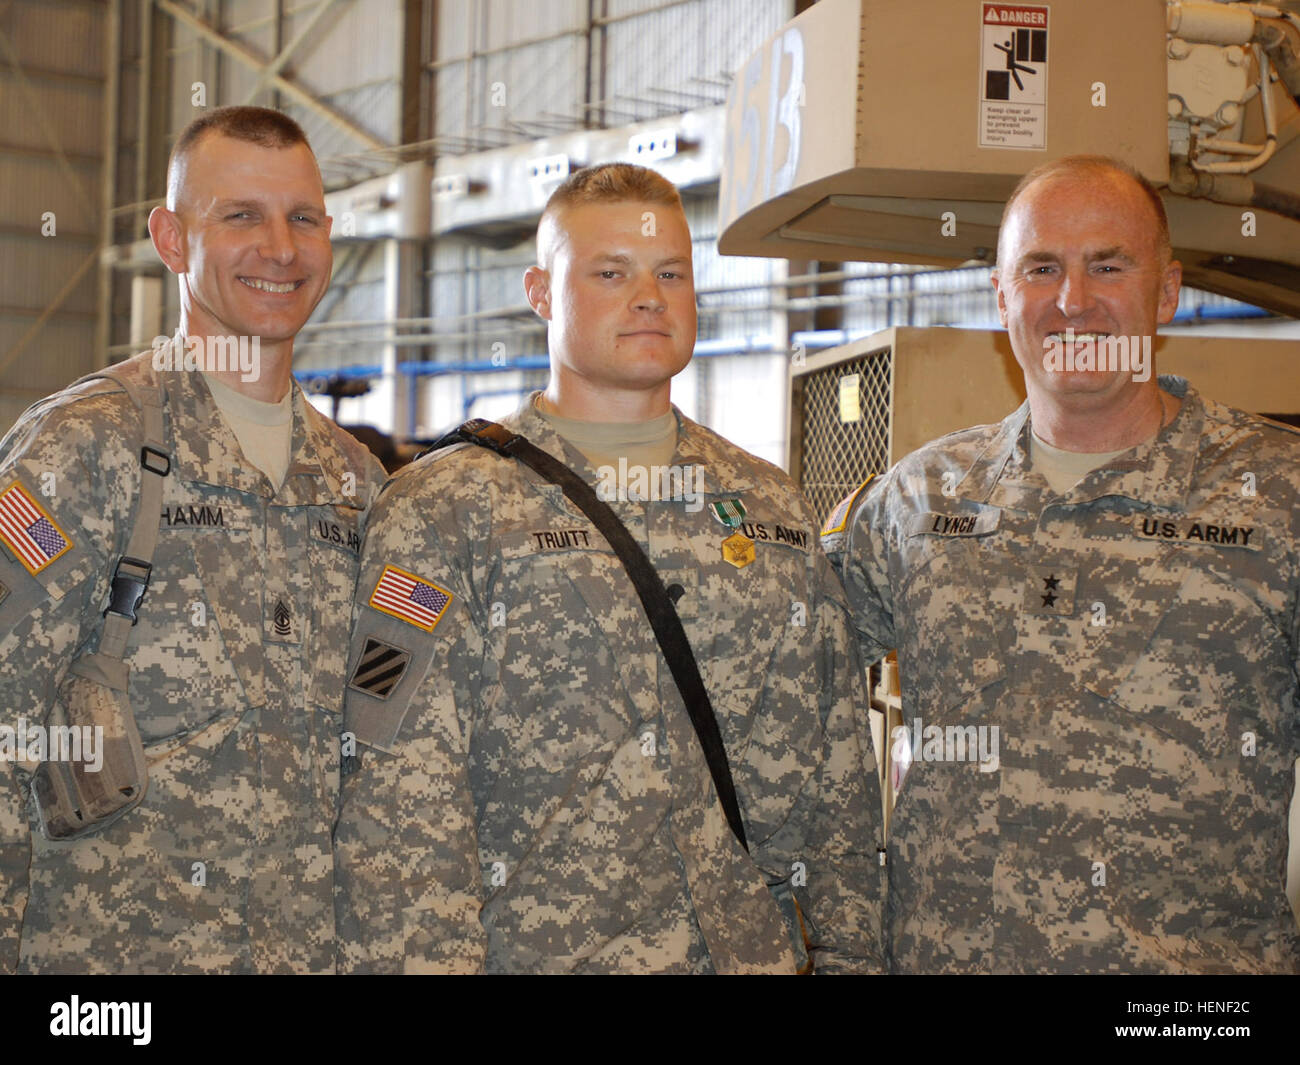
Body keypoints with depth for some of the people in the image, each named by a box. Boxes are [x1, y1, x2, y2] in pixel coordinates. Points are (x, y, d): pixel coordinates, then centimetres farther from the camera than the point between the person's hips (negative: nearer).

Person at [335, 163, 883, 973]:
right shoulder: (444, 511, -5)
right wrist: (432, 959, -19)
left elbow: (840, 782, 11)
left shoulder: (777, 509, 10)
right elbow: (399, 807, -12)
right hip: (530, 951, -4)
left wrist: (851, 952, 5)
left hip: (756, 950, 4)